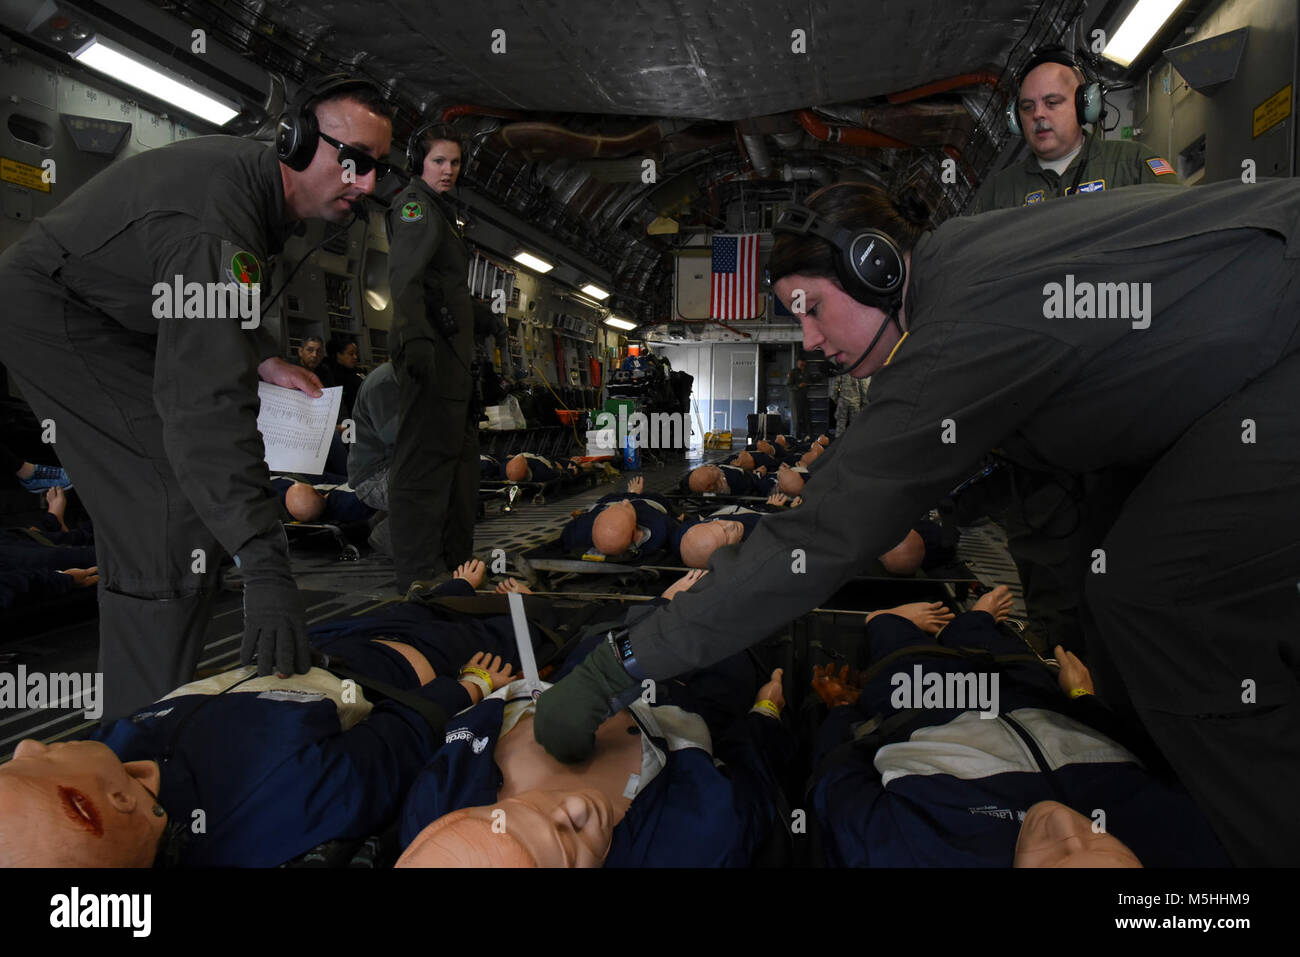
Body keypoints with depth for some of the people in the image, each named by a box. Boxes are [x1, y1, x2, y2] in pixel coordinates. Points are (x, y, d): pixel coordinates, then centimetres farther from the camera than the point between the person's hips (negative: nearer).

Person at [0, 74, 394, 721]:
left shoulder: (250, 174, -2)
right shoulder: (216, 225, -34)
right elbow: (209, 402, -44)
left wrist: (263, 356, -3)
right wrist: (265, 567, -50)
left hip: (111, 317, 10)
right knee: (178, 513, -20)